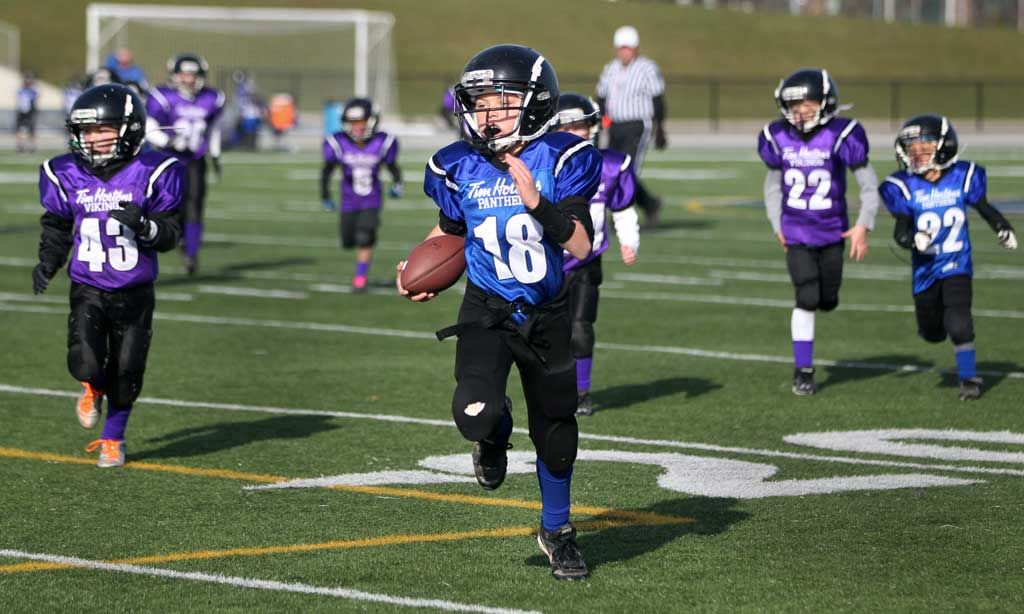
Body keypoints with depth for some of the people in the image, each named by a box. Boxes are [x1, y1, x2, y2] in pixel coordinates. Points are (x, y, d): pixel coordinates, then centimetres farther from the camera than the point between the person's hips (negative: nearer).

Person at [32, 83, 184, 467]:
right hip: (88, 291, 1)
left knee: (126, 375, 5)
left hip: (135, 295, -1)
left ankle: (113, 439, 31)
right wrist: (48, 263, -1)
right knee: (86, 363, -18)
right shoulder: (67, 176, -1)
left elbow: (170, 235, -7)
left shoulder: (150, 174, -10)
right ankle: (93, 388, 21)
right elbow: (57, 229, 14)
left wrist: (142, 225, -26)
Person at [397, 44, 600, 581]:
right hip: (487, 312, 0)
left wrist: (536, 201, -31)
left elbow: (581, 246, -19)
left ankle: (556, 530, 35)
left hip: (547, 315, 0)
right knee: (475, 412, -25)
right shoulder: (459, 167, -8)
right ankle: (493, 435, 15)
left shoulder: (561, 158, -15)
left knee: (556, 430, 11)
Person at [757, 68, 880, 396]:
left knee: (828, 301, 7)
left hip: (832, 232, 0)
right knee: (806, 298, -10)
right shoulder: (779, 139, -3)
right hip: (796, 232, 0)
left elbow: (869, 184, -5)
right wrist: (777, 225, 9)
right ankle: (803, 371, -2)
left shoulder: (841, 136, -12)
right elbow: (773, 184, 14)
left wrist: (863, 226, -10)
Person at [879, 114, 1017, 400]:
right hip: (925, 267, 1)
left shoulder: (962, 178, -7)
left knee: (958, 323, -17)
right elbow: (900, 232, -13)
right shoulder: (904, 187, -9)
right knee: (932, 332, 12)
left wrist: (1004, 230, 14)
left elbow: (985, 209, 10)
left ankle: (969, 377, 0)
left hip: (956, 263, -1)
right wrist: (913, 240, -32)